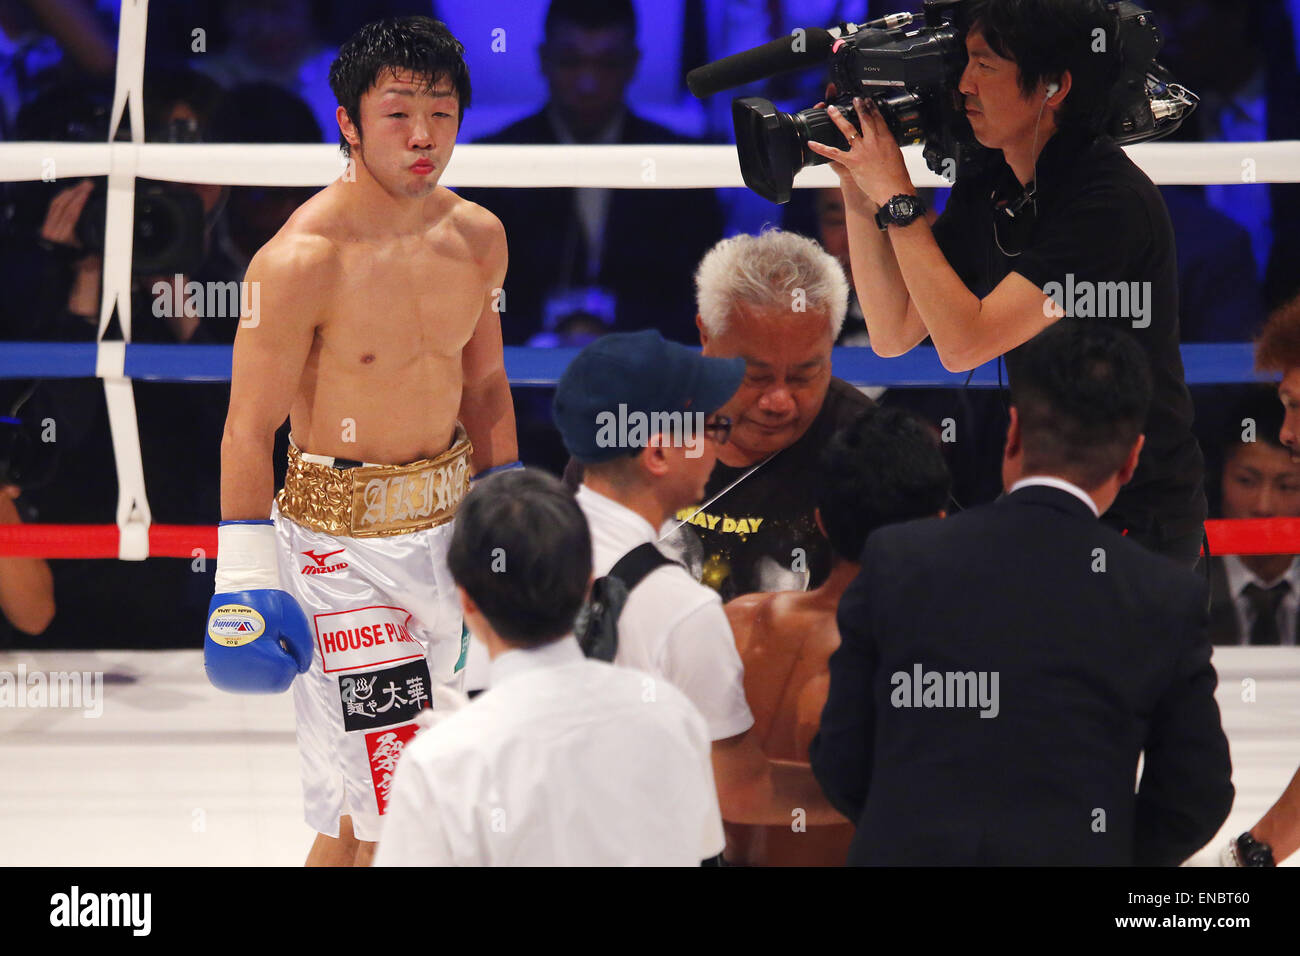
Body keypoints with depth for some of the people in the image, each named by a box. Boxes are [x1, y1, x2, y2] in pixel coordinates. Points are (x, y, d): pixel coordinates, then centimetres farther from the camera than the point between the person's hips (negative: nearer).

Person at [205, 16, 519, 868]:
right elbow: (249, 430, -13)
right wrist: (245, 581, -14)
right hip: (342, 539, -6)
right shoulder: (302, 261, -18)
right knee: (371, 806, -8)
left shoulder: (477, 237, 2)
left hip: (449, 521, 6)